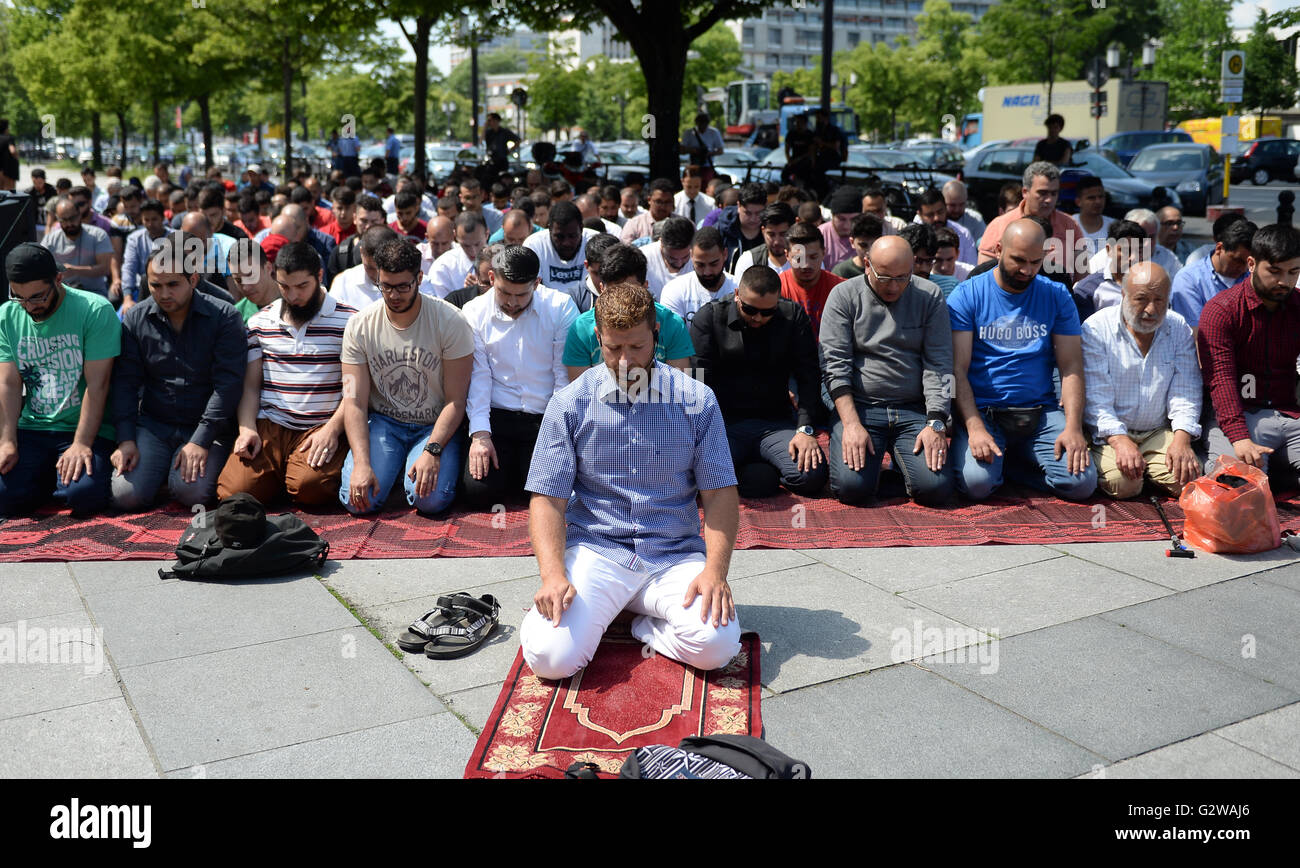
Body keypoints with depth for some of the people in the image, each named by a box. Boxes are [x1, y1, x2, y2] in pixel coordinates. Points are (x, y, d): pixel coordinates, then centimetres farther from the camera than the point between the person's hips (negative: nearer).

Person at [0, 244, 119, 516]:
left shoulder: (96, 311, -11)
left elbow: (97, 385, -15)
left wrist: (81, 444, -20)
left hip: (85, 428, -3)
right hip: (30, 429, 3)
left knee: (83, 495, -26)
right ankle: (48, 474, 13)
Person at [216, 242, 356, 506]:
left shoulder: (349, 321, 2)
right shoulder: (259, 322, 15)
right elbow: (250, 385, 15)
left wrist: (331, 429, -14)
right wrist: (247, 429, -2)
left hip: (322, 428, -3)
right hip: (268, 425, 3)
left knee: (310, 488, -29)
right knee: (234, 491, -18)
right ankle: (278, 472, 12)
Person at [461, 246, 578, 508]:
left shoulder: (561, 307, -4)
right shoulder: (475, 312, 3)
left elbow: (566, 376, -4)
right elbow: (478, 376, 0)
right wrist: (480, 433, -10)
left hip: (547, 418, -1)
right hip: (497, 417, 1)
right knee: (479, 492, -15)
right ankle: (509, 464, 19)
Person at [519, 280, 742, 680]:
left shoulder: (697, 400, 2)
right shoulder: (569, 404, 1)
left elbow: (720, 493, 1)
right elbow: (547, 500, -1)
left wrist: (715, 570, -15)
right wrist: (553, 575, -18)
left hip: (675, 554, 1)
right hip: (594, 552, 0)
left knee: (717, 645, -27)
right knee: (550, 656, -24)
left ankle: (643, 624, 5)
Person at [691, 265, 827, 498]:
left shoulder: (793, 316, 3)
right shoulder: (709, 316, -2)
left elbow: (808, 376, 1)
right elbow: (699, 380, -7)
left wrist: (806, 429, -12)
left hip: (777, 423, 2)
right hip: (725, 422, -2)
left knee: (812, 475, -24)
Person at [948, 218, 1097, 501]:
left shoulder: (1057, 297, 8)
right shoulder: (967, 296, -1)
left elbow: (1072, 367, 3)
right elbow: (957, 370, -7)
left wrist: (1073, 427, -12)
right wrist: (975, 427, -21)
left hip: (1042, 413, 3)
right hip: (982, 411, -3)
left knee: (1082, 483, -17)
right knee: (976, 483, -28)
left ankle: (1006, 461, 9)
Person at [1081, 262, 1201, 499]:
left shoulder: (1180, 329, 6)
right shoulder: (1096, 328, -8)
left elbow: (1185, 391, 1)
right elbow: (1095, 397, -13)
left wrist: (1182, 439, -15)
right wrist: (1120, 441, -26)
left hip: (1159, 433, 4)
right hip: (1109, 433, -4)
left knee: (1187, 480, -19)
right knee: (1123, 483, -28)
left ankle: (1147, 470, 12)